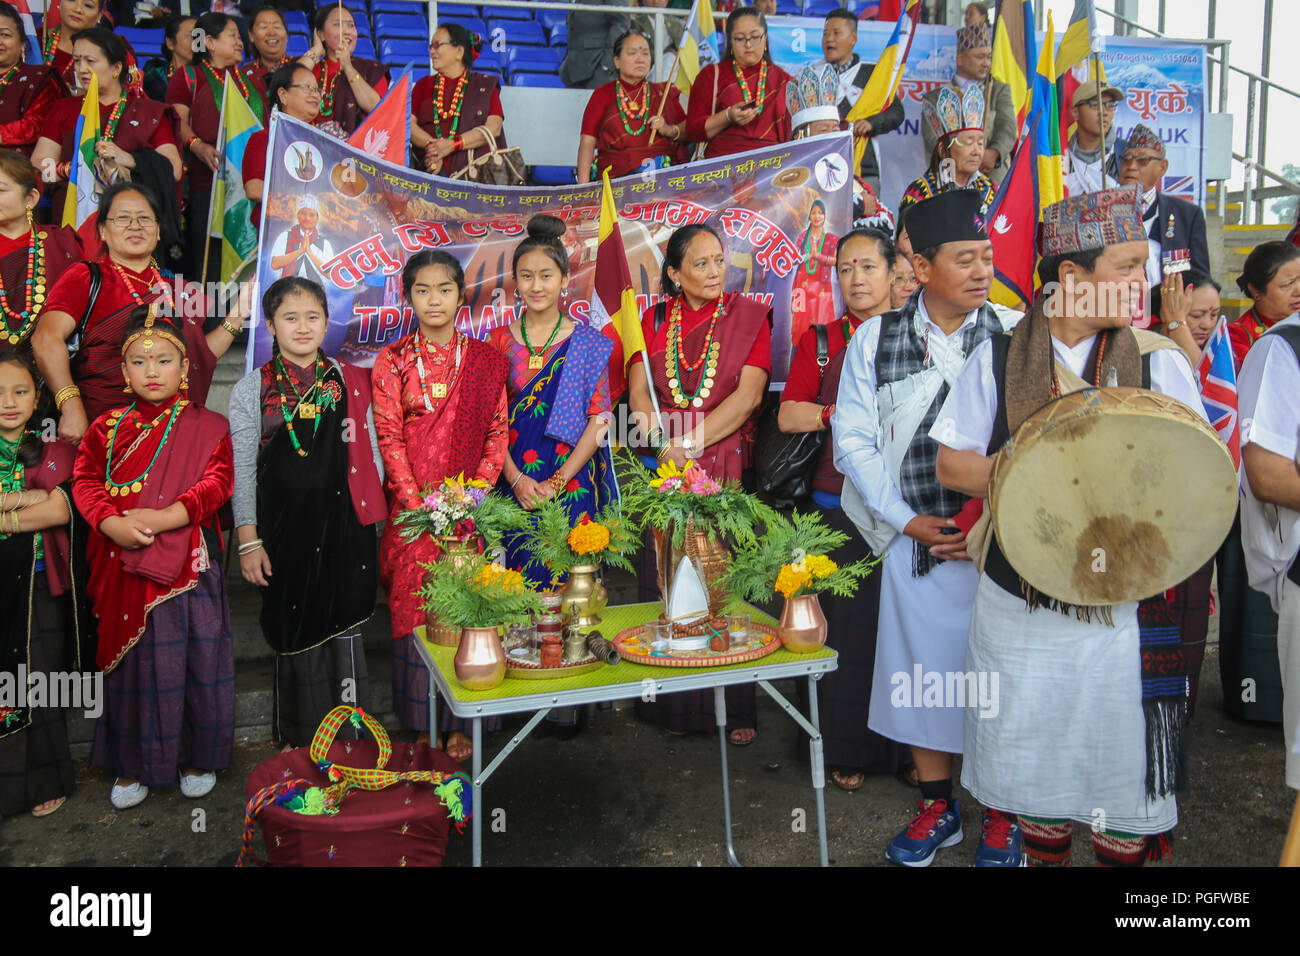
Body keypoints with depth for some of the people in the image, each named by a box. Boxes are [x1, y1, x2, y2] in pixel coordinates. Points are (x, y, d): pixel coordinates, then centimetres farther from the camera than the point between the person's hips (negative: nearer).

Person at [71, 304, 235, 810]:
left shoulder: (208, 427, 2)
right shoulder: (107, 429, 9)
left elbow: (216, 485, -9)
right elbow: (84, 482, 3)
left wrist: (161, 518, -22)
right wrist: (112, 524, -17)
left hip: (188, 564, -2)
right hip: (124, 567, 2)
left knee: (193, 654, 4)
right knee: (132, 659, 9)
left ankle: (197, 757, 22)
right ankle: (134, 764, 24)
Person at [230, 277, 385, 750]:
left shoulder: (351, 382, 6)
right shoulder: (251, 390, 1)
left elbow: (370, 456, 10)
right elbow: (242, 470, 0)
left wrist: (373, 524, 8)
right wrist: (248, 540, -4)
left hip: (346, 525, 1)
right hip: (285, 529, -1)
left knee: (345, 628, 7)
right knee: (296, 629, 8)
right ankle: (301, 743, 25)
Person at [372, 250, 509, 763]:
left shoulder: (486, 359, 6)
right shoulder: (392, 361, 4)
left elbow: (497, 433, 3)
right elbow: (389, 437, -2)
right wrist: (421, 505, -11)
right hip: (412, 505, 0)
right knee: (413, 605, 3)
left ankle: (460, 722, 13)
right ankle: (419, 723, 15)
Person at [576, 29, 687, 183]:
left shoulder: (663, 93, 20)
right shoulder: (603, 94, 13)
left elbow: (689, 130, 17)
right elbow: (587, 143, 5)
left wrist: (669, 130, -6)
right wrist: (583, 187, -8)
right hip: (614, 178, -1)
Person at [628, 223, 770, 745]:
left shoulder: (748, 316, 4)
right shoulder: (654, 320, 10)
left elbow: (749, 395, -7)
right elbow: (637, 393, 1)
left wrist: (689, 442, -13)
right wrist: (667, 446, -15)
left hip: (728, 469, -2)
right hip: (665, 469, 2)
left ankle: (735, 708, 9)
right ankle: (676, 703, 16)